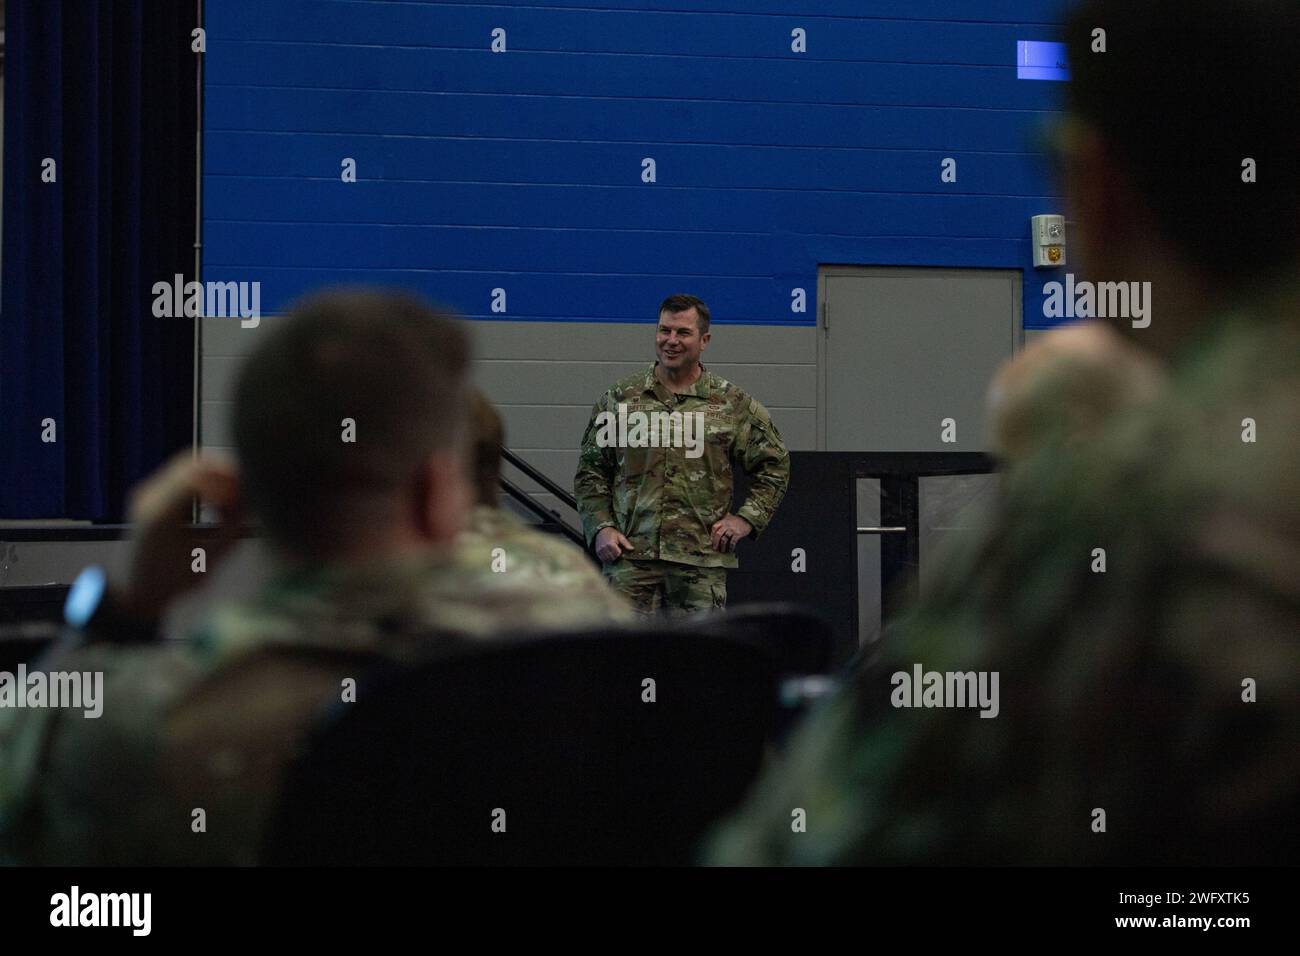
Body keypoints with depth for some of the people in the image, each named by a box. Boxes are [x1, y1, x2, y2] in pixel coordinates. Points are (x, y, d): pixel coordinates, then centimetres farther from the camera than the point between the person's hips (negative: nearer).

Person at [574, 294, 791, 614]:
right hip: (630, 557, 0)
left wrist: (747, 518, 2)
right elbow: (590, 473, 13)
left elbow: (774, 465, 15)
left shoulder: (732, 404, 8)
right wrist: (600, 528, -1)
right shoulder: (620, 399, 10)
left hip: (702, 562, 0)